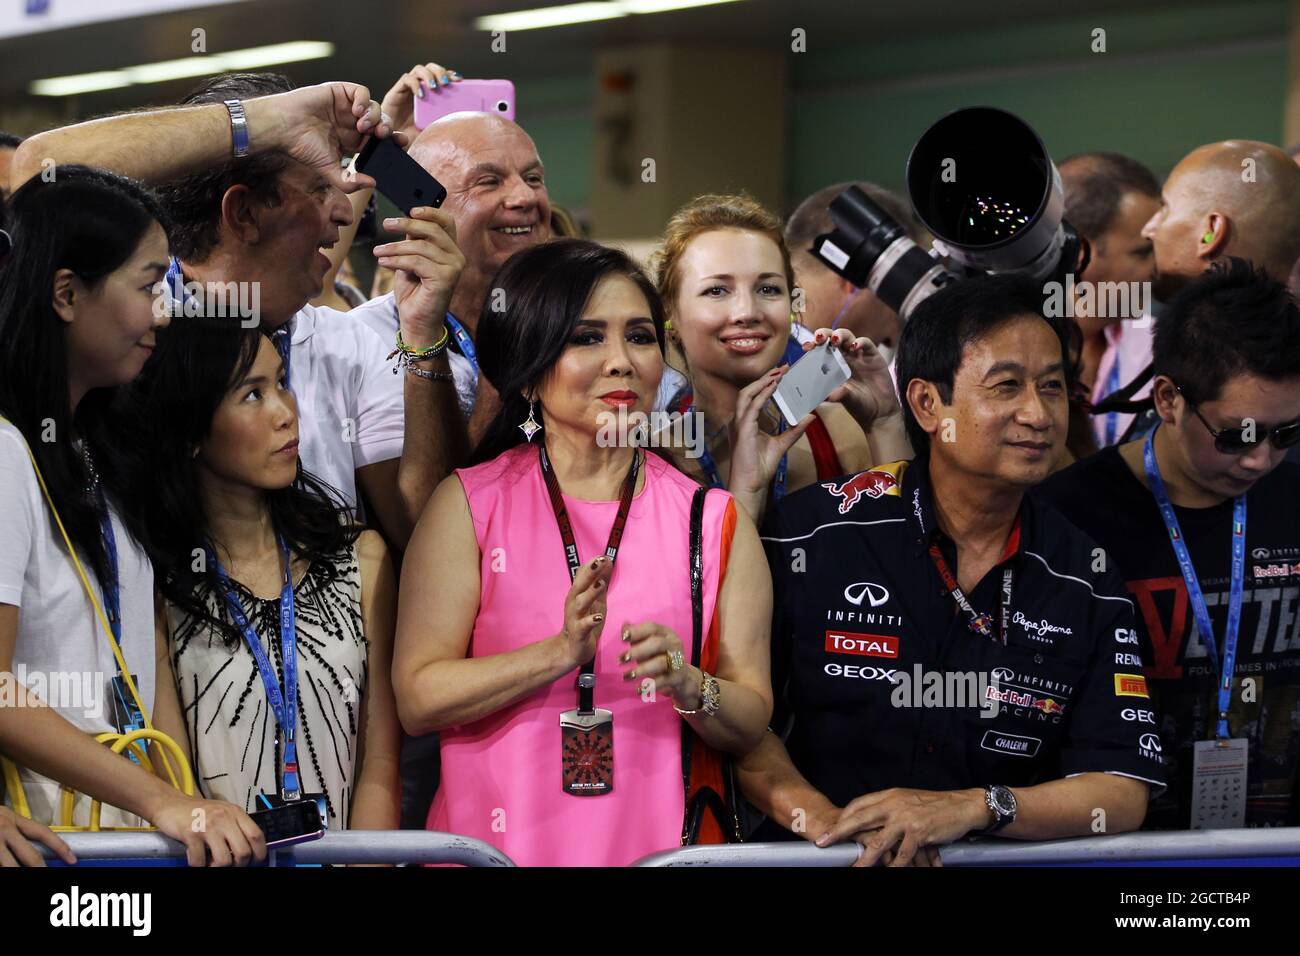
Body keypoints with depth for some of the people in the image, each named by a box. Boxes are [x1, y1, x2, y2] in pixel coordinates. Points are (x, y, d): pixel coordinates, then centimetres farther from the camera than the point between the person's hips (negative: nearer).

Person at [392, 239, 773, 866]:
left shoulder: (715, 521, 4)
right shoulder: (470, 504, 0)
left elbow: (750, 724, 4)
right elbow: (416, 701, -7)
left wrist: (687, 685, -17)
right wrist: (562, 653, -18)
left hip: (661, 844, 1)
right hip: (498, 841, -1)